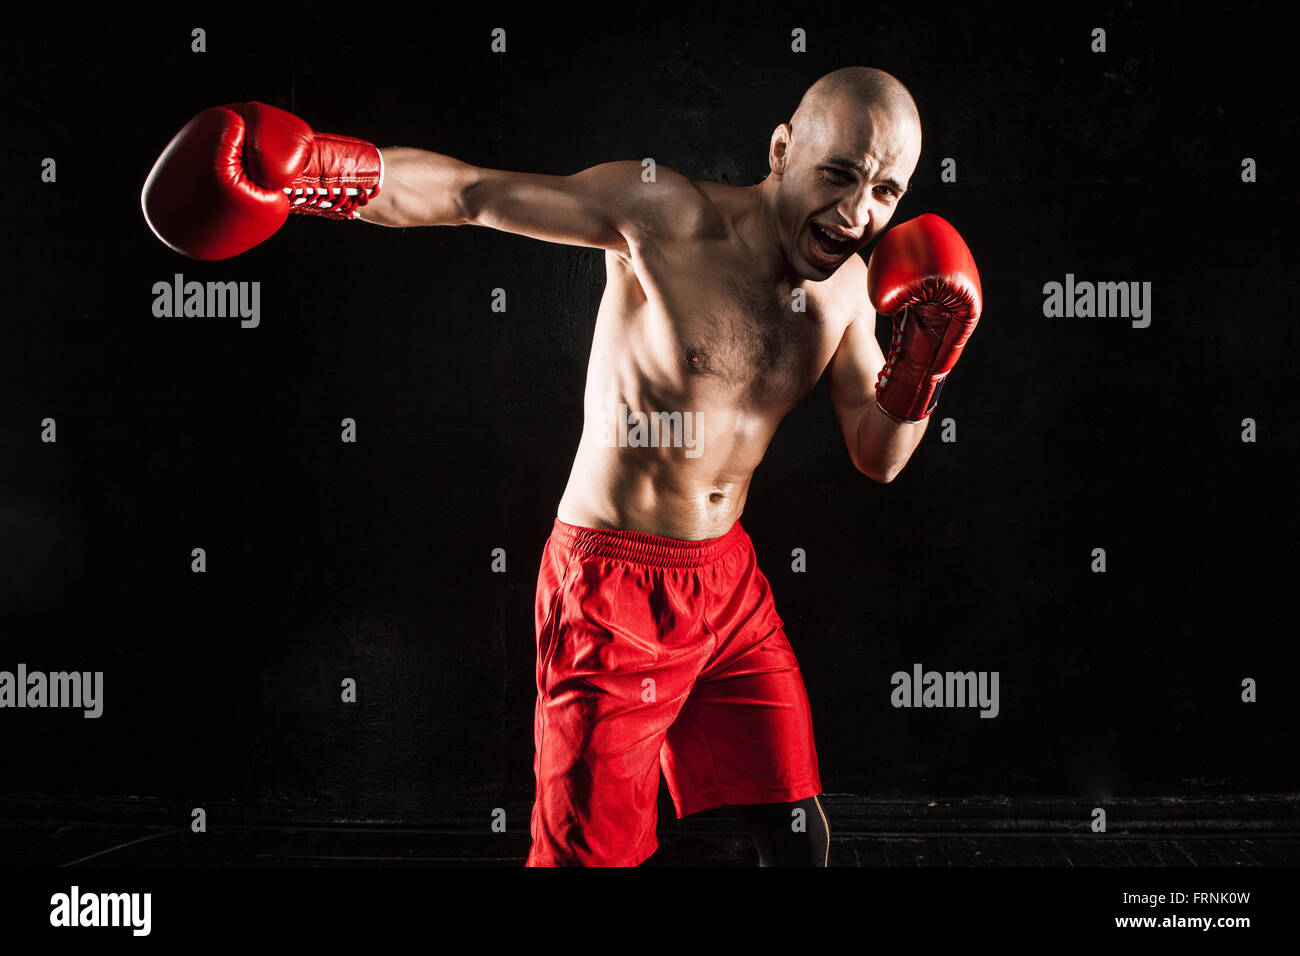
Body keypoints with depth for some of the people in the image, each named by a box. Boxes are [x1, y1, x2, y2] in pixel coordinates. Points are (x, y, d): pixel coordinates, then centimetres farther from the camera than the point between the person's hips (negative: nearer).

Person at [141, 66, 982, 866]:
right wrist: (315, 167, -35)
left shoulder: (848, 288, 2)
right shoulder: (667, 216, -16)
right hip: (617, 584, -6)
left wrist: (926, 358, -11)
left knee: (798, 834, 13)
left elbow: (877, 457, 7)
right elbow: (473, 194, -20)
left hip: (727, 580, 6)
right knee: (595, 850, 0)